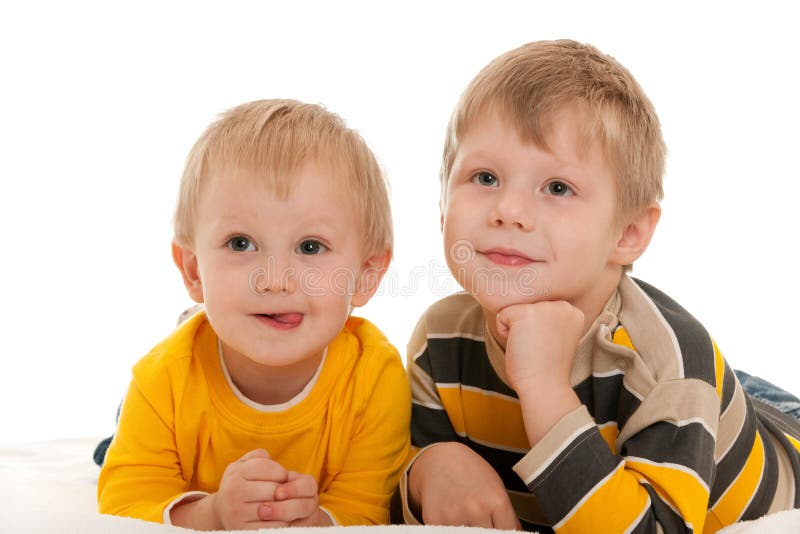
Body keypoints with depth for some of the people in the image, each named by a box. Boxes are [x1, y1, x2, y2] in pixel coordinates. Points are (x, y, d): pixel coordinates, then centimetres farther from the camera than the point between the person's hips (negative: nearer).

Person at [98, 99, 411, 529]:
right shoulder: (166, 380, -35)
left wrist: (316, 521, -56)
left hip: (327, 512, -2)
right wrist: (211, 516, -54)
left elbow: (364, 518, -31)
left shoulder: (377, 379, -36)